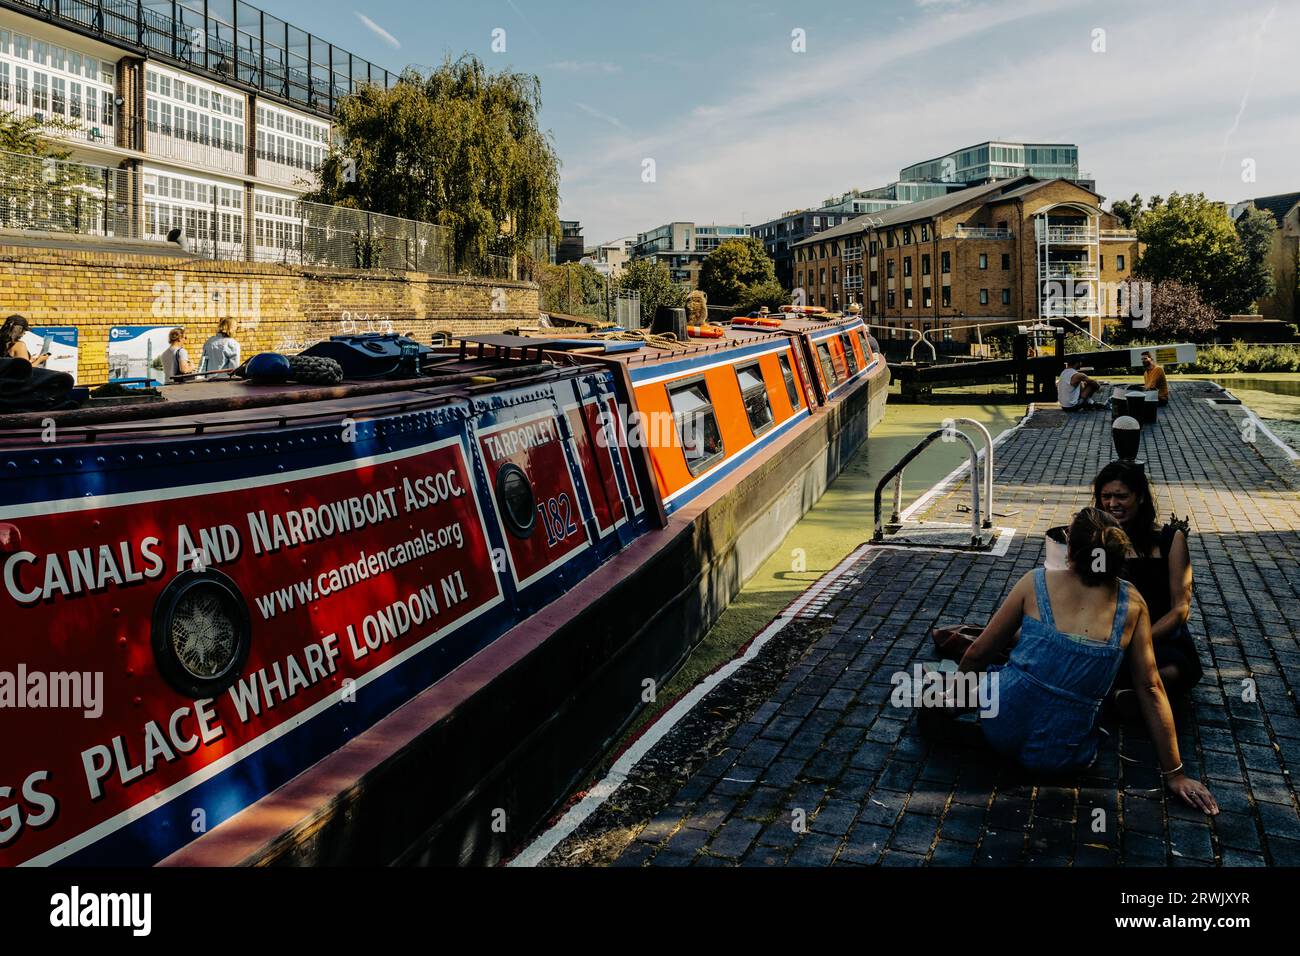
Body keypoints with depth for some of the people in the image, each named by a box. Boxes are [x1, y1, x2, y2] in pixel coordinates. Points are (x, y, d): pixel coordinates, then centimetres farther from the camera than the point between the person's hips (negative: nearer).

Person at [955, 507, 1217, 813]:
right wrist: (1174, 773, 7)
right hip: (1060, 757, 0)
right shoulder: (1132, 602, -3)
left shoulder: (1037, 581, -5)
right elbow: (1150, 688, 0)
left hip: (1001, 729, 0)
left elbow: (978, 654, 3)